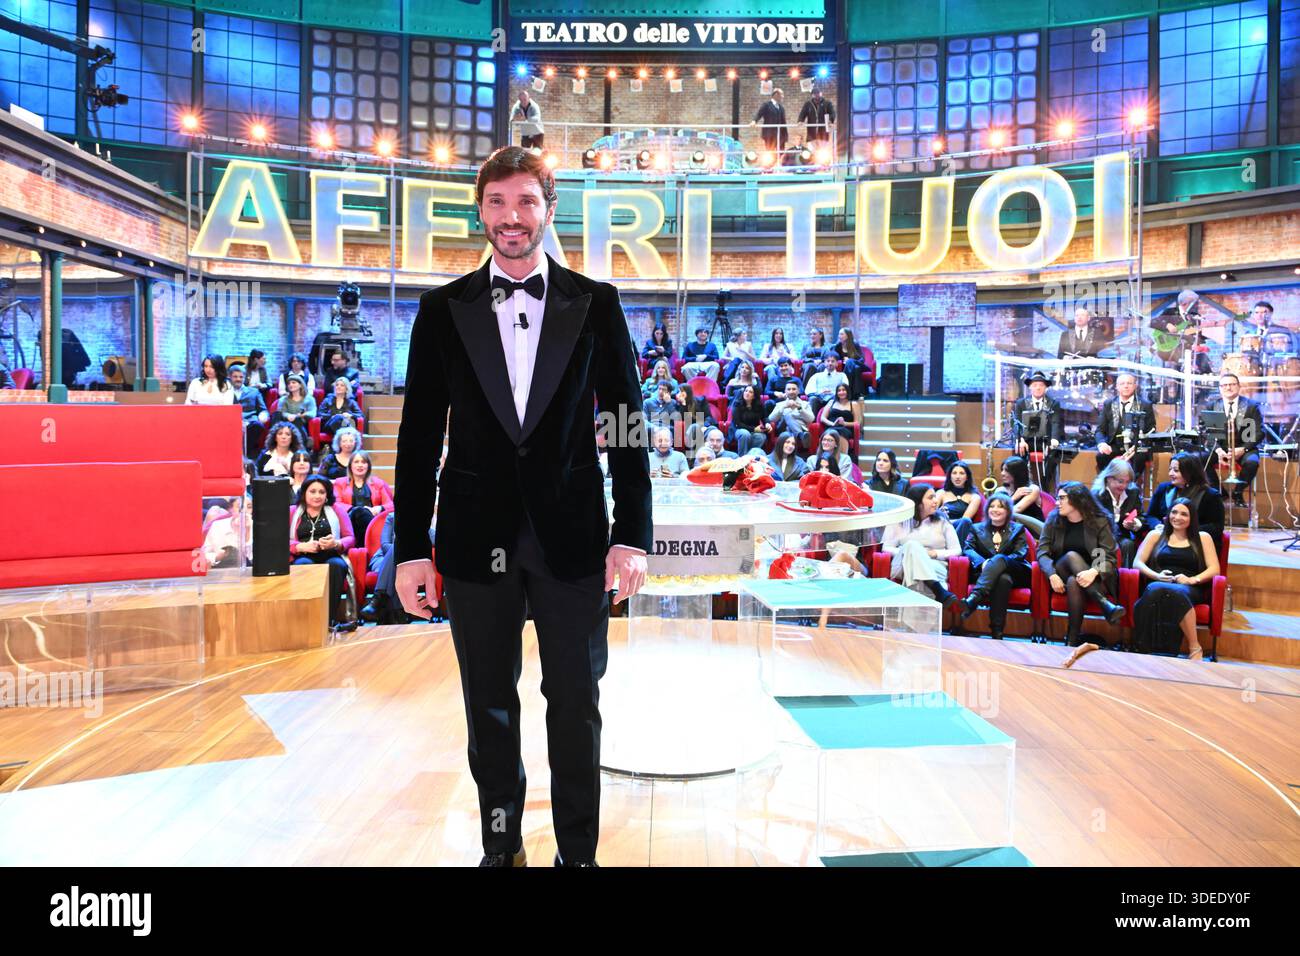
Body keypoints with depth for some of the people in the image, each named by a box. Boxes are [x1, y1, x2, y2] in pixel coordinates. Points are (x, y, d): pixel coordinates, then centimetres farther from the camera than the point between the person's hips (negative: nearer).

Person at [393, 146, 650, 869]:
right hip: (478, 537, 1)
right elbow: (420, 437, 3)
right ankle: (502, 845, 34)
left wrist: (633, 534, -5)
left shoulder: (596, 303, 2)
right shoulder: (444, 309, 4)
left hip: (572, 536, -1)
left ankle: (579, 852, 29)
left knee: (578, 706, 10)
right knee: (490, 706, 14)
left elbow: (628, 426, 1)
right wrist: (412, 548, 0)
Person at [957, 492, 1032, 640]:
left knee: (999, 558, -36)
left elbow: (1021, 554, 5)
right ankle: (997, 633, -46)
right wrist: (983, 563, -19)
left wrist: (994, 562, -16)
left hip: (1015, 573, 0)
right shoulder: (977, 528, 25)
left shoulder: (1018, 529, 23)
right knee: (1003, 579, -38)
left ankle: (973, 599, -55)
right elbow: (968, 549, 6)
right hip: (985, 574, 0)